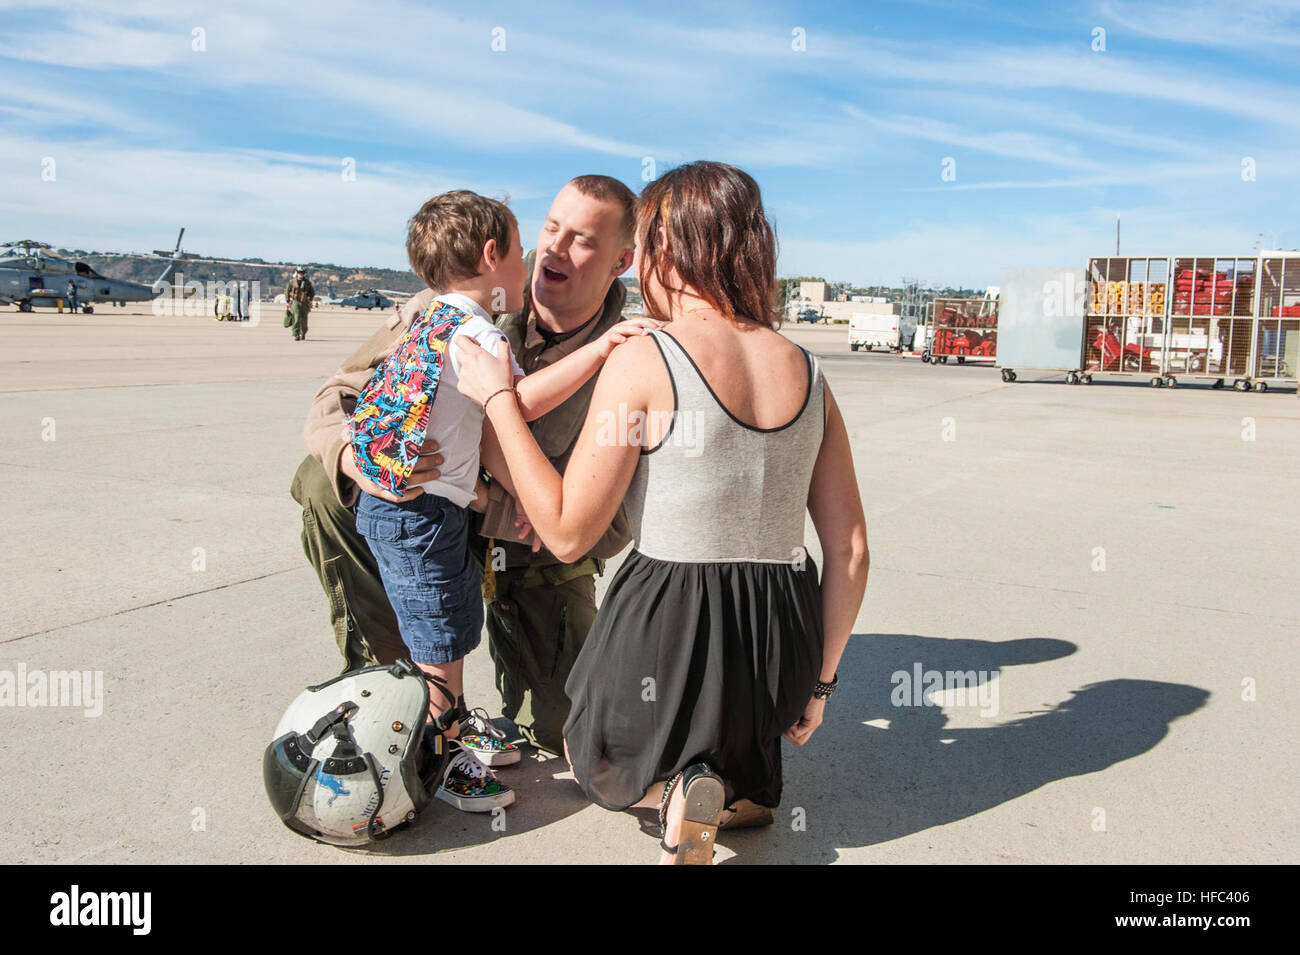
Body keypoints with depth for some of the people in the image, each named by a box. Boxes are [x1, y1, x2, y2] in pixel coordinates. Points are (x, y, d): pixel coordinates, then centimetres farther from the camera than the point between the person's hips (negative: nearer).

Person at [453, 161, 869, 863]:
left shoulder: (641, 362, -14)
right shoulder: (808, 374, 2)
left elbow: (566, 532, -11)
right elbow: (849, 552, 3)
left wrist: (497, 397, -2)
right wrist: (819, 678, 16)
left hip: (668, 633, -5)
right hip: (782, 646, 5)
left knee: (594, 757, 29)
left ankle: (675, 787, -2)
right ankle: (746, 777, 18)